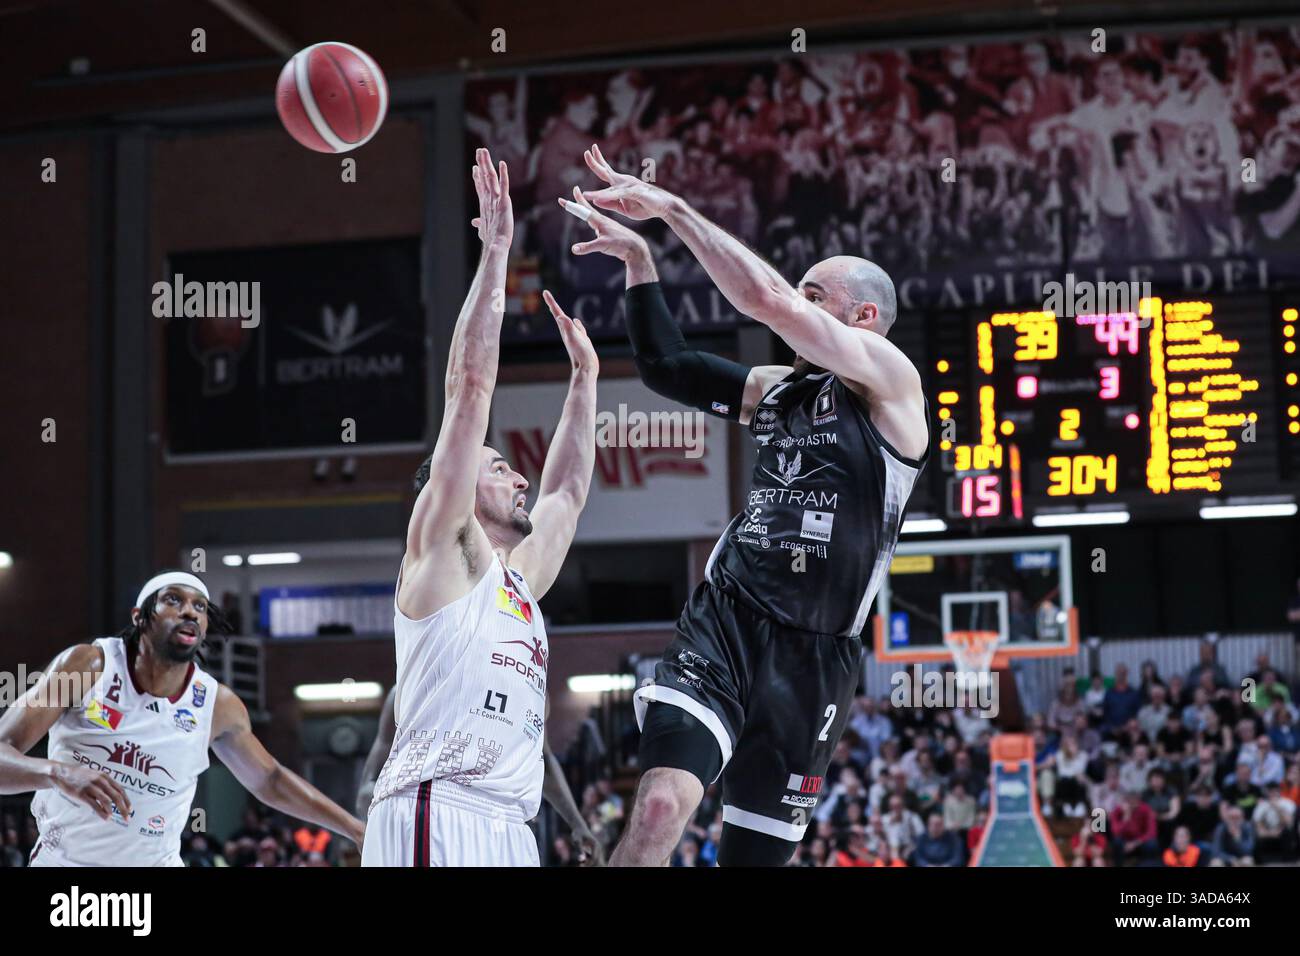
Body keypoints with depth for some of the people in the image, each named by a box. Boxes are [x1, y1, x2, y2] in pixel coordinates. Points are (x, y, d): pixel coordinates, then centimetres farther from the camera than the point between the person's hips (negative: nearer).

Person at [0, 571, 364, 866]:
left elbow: (269, 781, 12)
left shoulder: (218, 704, -5)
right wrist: (57, 771, -41)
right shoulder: (87, 665, -14)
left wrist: (357, 829, 9)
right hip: (62, 860, -1)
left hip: (154, 861, 2)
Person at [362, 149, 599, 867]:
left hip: (507, 828, 8)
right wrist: (494, 253, 0)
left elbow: (567, 492, 39)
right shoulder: (442, 551, 5)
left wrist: (583, 376, 40)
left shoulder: (516, 578, 25)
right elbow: (469, 384, 0)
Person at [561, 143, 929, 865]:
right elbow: (665, 366, 19)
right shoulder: (778, 388, 17)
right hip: (723, 621, 3)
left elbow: (766, 297, -12)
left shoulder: (892, 380, -2)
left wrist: (671, 206, -9)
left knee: (754, 853, 6)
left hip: (813, 652, -3)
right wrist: (638, 257, 9)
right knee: (662, 804, -23)